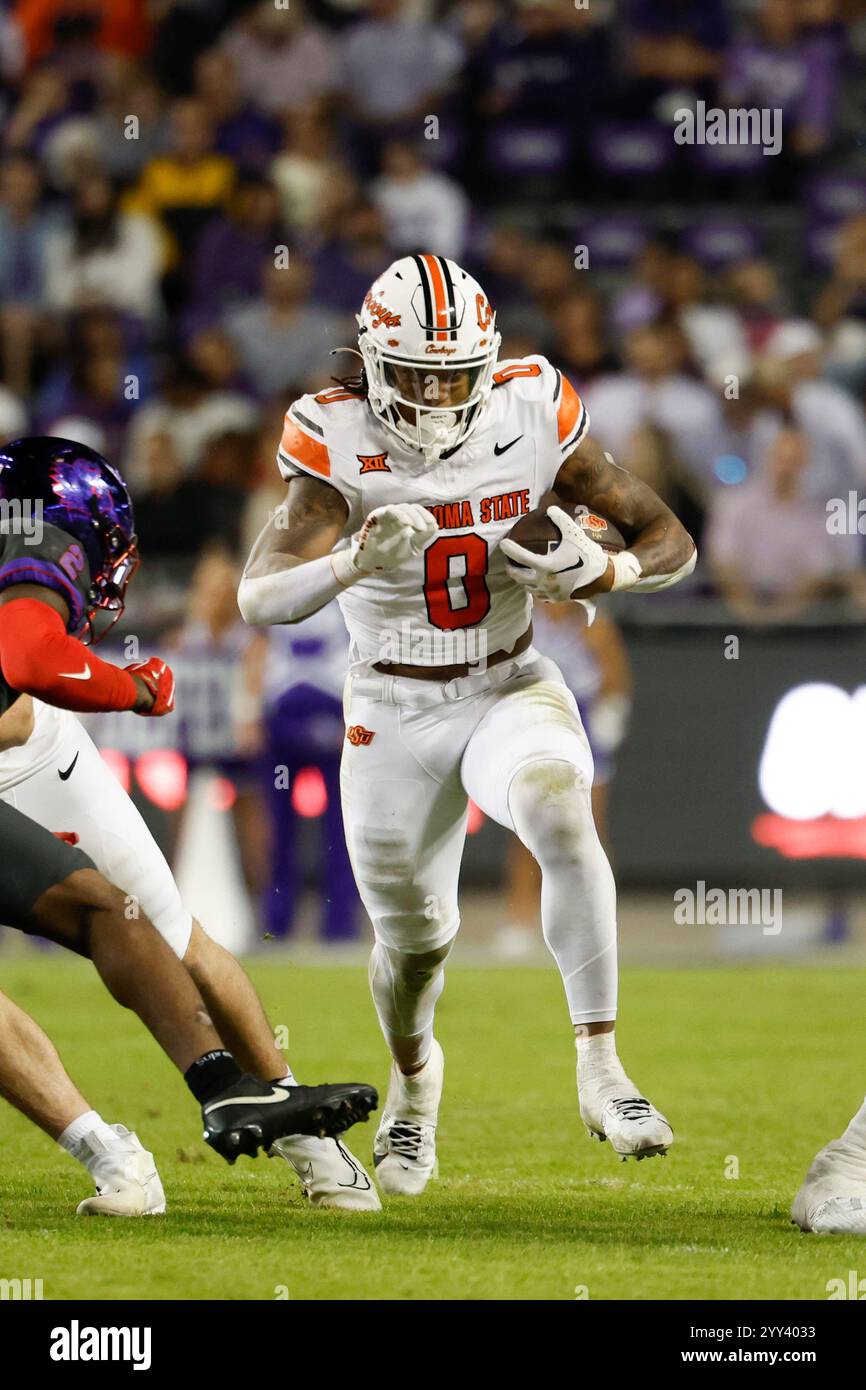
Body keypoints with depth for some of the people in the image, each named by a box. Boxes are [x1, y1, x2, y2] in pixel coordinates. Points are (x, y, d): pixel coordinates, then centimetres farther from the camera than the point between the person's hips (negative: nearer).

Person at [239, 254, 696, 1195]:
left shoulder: (533, 420, -12)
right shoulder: (341, 450, -18)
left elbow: (671, 543, -3)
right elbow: (261, 598, -31)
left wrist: (599, 573, -25)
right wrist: (355, 561, -50)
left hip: (512, 693, 0)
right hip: (394, 719, 0)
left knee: (563, 821, -32)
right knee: (413, 938, 13)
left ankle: (600, 1073, -27)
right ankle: (413, 1074, 48)